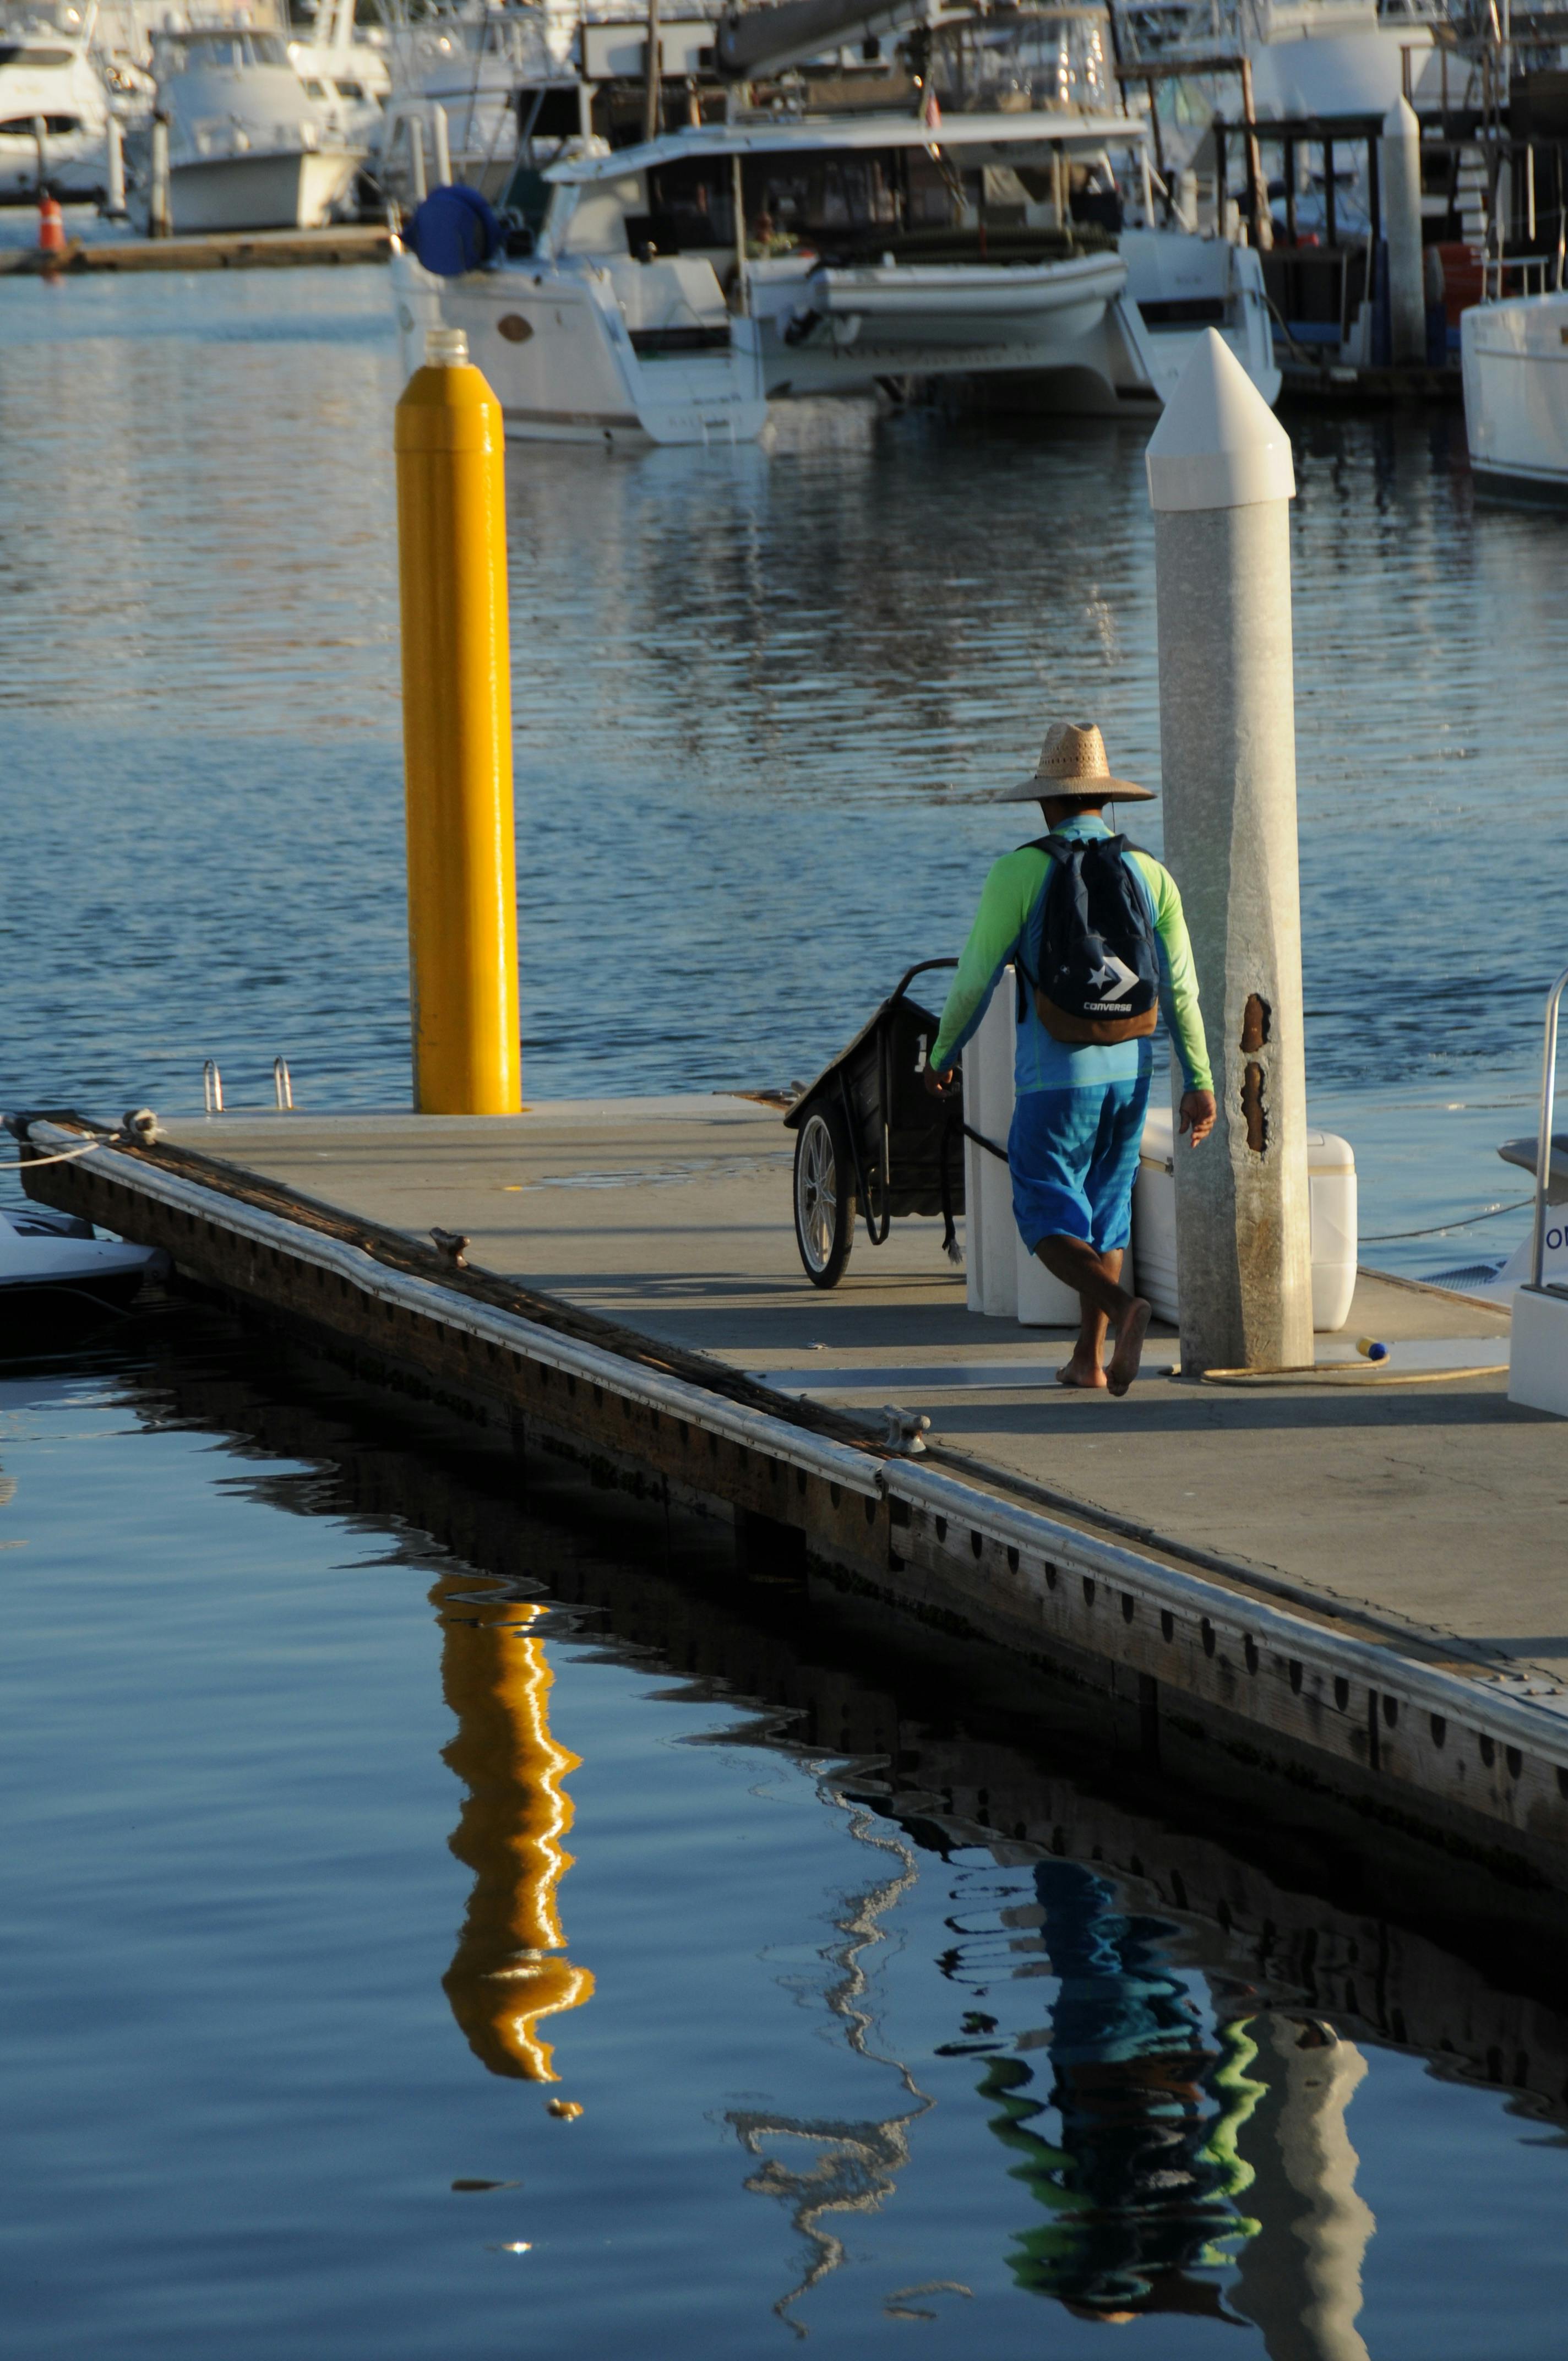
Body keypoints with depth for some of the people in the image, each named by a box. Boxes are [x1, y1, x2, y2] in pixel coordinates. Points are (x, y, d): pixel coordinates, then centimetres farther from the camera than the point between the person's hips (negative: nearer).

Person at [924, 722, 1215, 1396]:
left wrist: (942, 1055, 8)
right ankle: (1089, 1359, 18)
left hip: (1056, 1077, -5)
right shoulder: (1149, 873, 1)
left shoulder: (1021, 871, -10)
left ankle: (1126, 1309, -25)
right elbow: (1179, 986, -3)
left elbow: (976, 979, -7)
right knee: (1102, 1213, 18)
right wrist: (1199, 1082, -1)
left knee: (1048, 1223, 1)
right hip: (1129, 1072, 5)